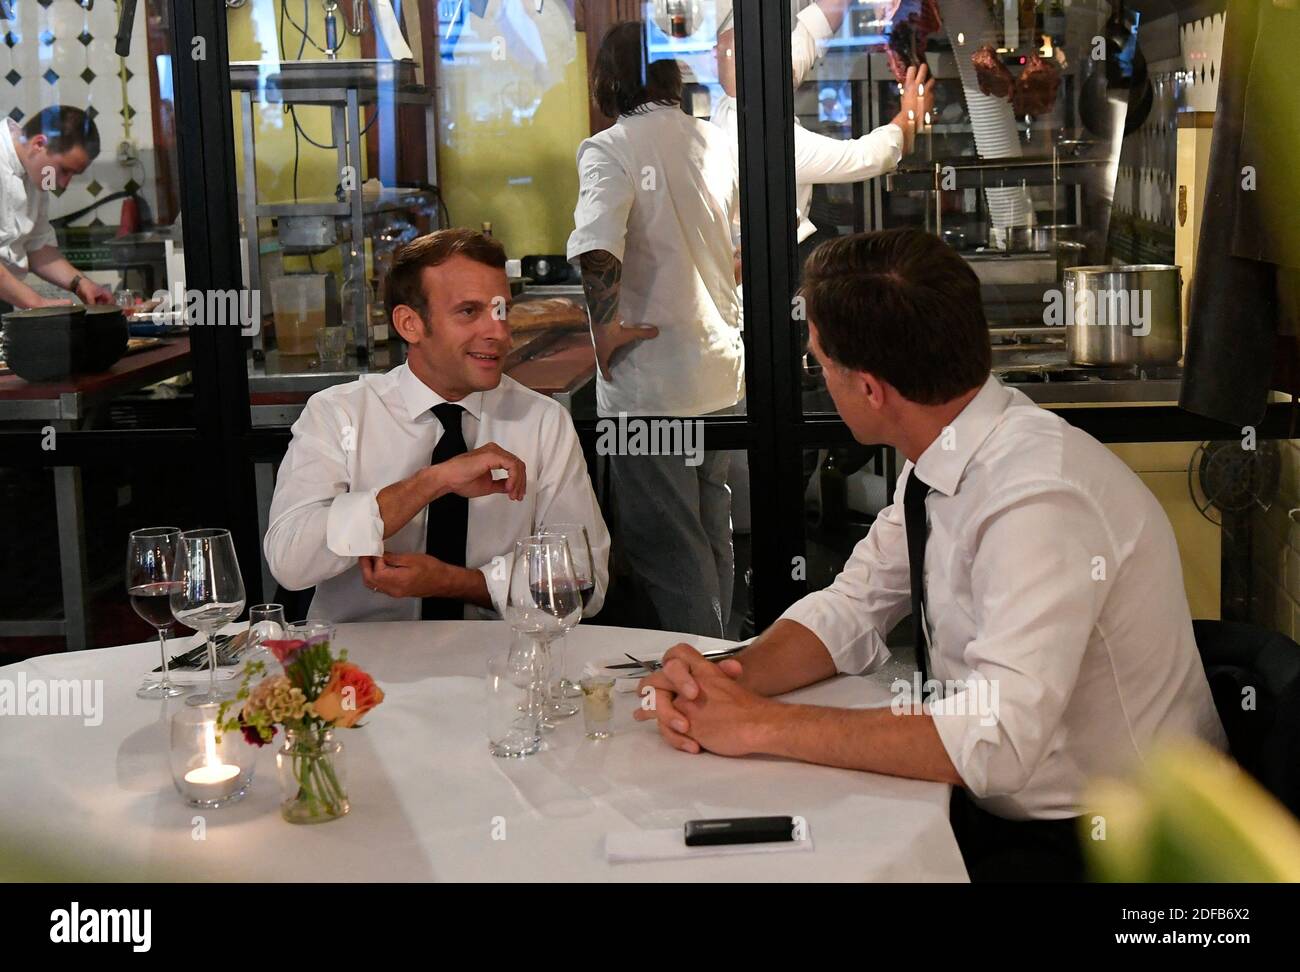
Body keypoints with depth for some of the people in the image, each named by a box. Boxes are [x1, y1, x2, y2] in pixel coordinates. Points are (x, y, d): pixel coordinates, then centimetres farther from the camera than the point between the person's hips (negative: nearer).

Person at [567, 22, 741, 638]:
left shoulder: (611, 148, -13)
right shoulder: (714, 142, 8)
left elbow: (596, 249, -31)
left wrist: (605, 325, -17)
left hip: (650, 383, -7)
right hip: (720, 372, 7)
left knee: (664, 548, 1)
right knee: (711, 537, 20)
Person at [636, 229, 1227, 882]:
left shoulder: (1039, 499, -28)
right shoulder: (939, 460, -1)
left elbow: (996, 742, -33)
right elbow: (853, 609, 7)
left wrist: (762, 725, -26)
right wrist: (727, 679, -12)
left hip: (1096, 849, -7)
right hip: (993, 805, 7)